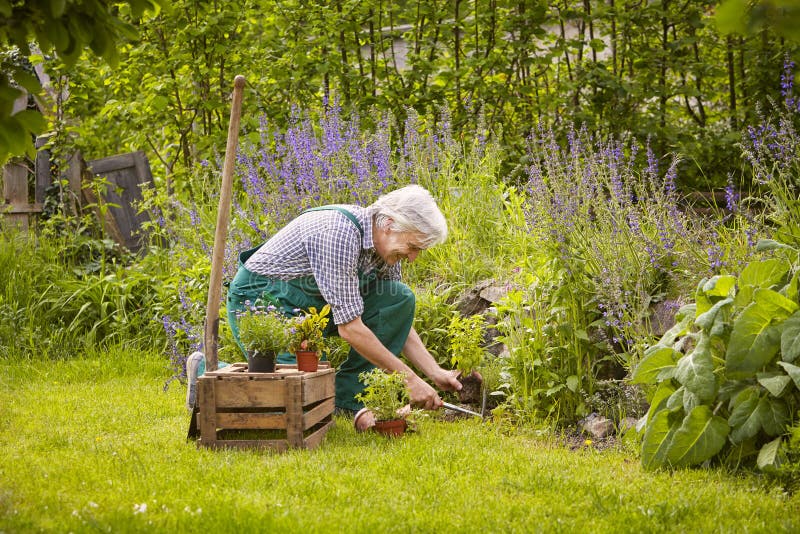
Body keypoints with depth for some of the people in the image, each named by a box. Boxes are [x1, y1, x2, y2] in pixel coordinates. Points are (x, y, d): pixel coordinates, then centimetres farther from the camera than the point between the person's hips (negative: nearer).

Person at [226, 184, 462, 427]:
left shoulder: (387, 243, -4)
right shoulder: (339, 234, -32)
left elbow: (397, 318, 7)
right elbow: (349, 328, -31)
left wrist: (434, 372, -4)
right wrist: (408, 378, -25)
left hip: (313, 302, 8)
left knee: (400, 297, -9)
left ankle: (348, 395, -3)